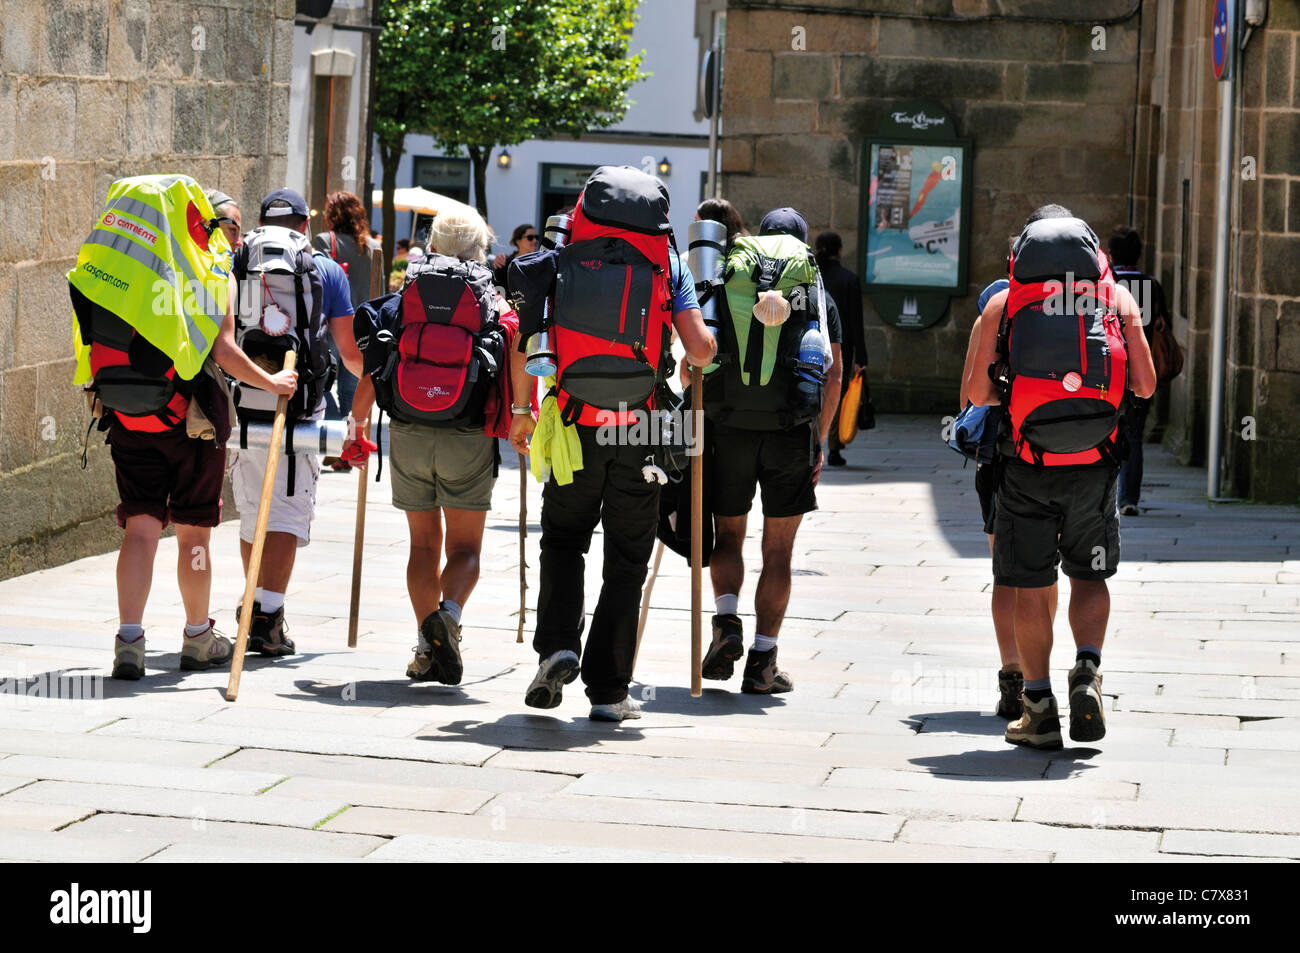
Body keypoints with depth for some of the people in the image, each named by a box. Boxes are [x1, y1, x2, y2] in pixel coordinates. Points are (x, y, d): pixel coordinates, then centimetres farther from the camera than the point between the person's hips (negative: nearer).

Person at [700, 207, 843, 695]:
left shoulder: (723, 286, 10)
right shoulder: (816, 294, 10)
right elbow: (832, 375, 4)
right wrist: (820, 441, 9)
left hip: (728, 429, 0)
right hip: (790, 432, 0)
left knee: (728, 535, 17)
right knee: (778, 549, 7)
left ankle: (727, 620, -7)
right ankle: (762, 662, 4)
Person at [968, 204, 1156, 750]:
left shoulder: (1003, 302, 5)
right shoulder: (1118, 296, 8)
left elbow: (976, 391, -1)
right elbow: (1146, 386, 4)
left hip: (1026, 465, -1)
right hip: (1094, 464, 1)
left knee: (1030, 587, 8)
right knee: (1090, 577, 17)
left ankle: (1039, 707, 7)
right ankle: (1087, 672, -5)